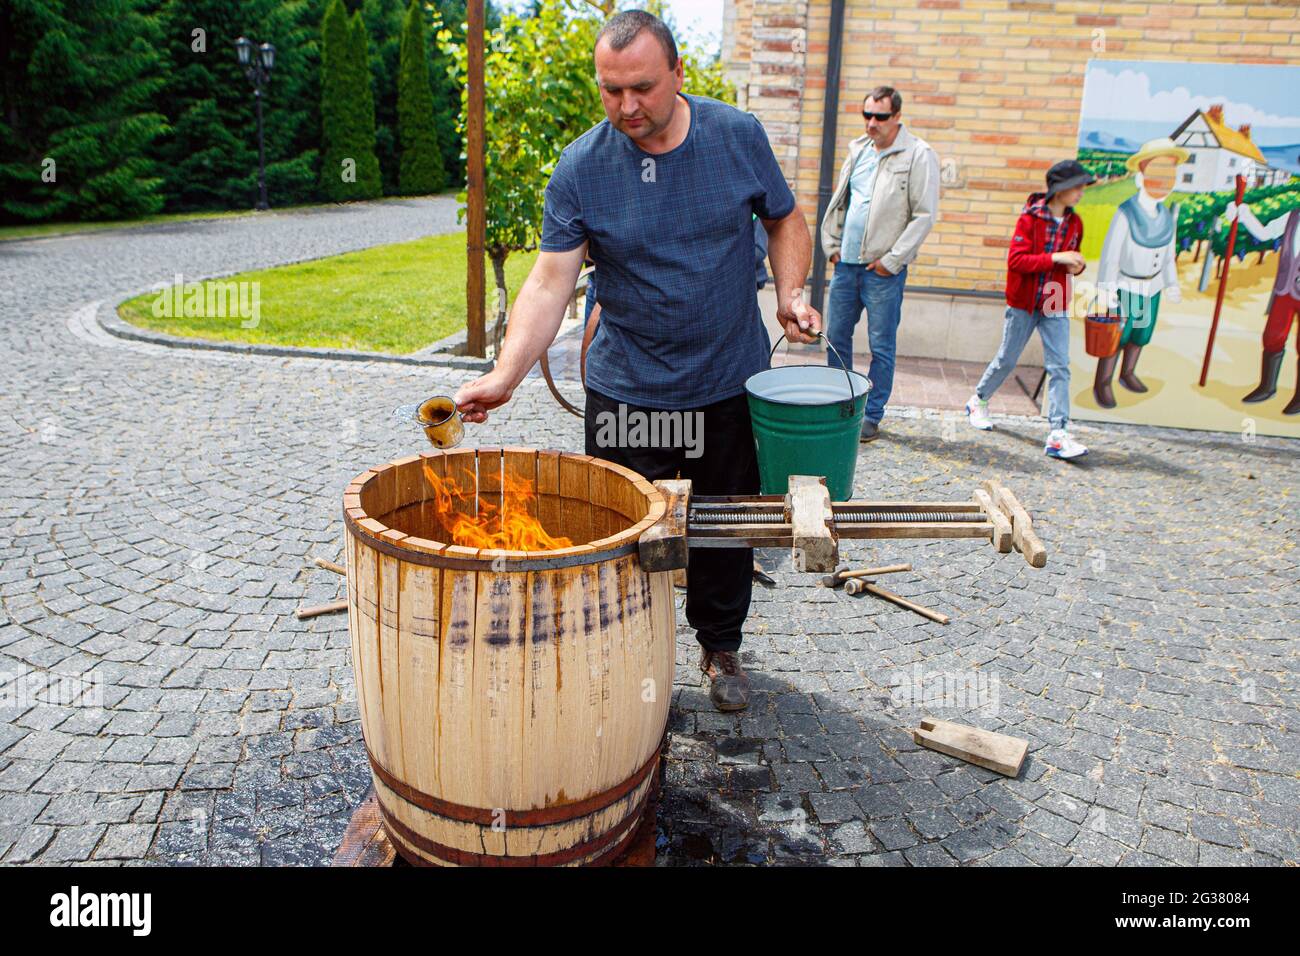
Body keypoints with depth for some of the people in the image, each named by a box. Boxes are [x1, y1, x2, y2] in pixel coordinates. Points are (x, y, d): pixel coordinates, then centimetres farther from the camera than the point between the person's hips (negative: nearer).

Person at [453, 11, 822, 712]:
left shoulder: (738, 136, -4)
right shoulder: (580, 168, -9)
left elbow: (785, 220, 11)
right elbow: (550, 280, -14)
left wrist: (790, 292, -7)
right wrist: (505, 375, -27)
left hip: (731, 384, 2)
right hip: (626, 393, -1)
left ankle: (720, 647, 37)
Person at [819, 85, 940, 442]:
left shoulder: (919, 155, -8)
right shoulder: (858, 149, 12)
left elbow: (925, 215, -11)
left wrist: (892, 260, -14)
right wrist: (831, 243, 10)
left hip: (883, 269, -6)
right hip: (845, 263, 6)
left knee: (881, 346, 2)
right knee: (836, 336, 11)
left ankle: (872, 415, 12)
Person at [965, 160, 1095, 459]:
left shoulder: (1075, 223, 7)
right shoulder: (1030, 217, -9)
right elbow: (1015, 260, -17)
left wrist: (1076, 266, -2)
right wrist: (1055, 258, -24)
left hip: (1055, 305, 4)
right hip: (1023, 301, -4)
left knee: (1059, 367, -6)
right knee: (1007, 359, 9)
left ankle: (1058, 435, -9)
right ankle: (978, 401, 36)